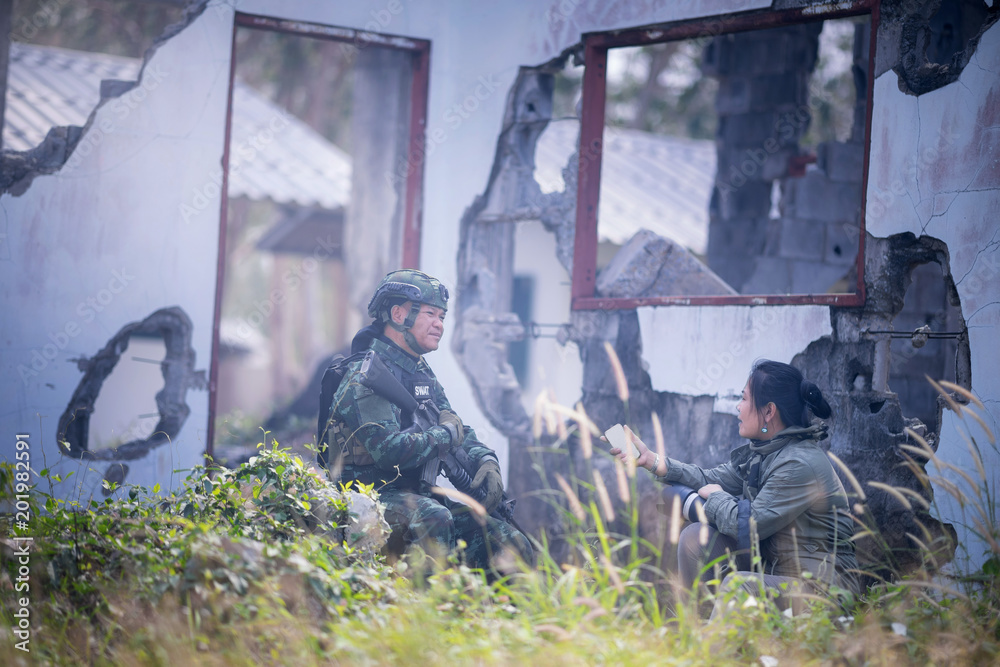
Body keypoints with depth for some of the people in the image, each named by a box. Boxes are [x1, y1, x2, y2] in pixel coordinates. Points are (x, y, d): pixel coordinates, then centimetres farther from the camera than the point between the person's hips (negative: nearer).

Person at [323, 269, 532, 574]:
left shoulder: (423, 376, 17)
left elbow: (461, 433, 21)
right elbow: (390, 451, -26)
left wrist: (487, 461, -2)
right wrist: (447, 432, -11)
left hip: (421, 497, 9)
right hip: (373, 500, -8)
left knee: (513, 546, -5)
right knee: (431, 517, -39)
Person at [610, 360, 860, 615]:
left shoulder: (801, 465, -23)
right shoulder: (760, 452, 7)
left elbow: (748, 525, -23)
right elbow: (710, 480, 15)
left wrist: (716, 497, -3)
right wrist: (650, 460, 9)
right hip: (770, 570, 9)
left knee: (738, 585, -34)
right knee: (697, 536, -1)